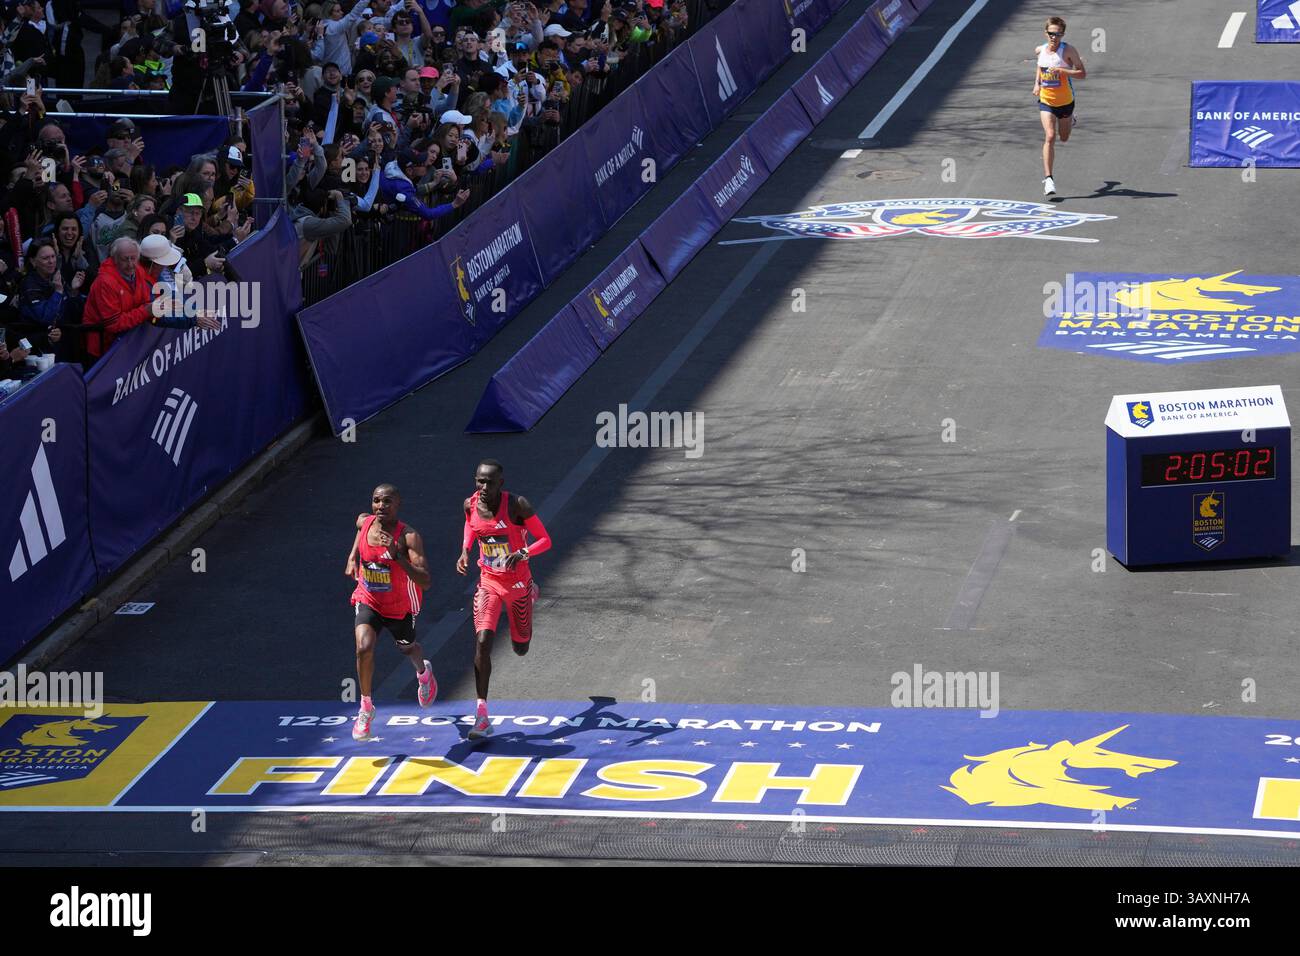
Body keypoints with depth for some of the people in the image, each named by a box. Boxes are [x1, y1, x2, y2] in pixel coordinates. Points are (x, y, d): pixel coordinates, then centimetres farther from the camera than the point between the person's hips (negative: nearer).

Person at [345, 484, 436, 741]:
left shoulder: (409, 537, -28)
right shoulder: (363, 522, -14)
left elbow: (425, 582, -37)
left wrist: (397, 555, -46)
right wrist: (353, 557, 6)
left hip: (401, 607, -2)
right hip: (368, 601, 2)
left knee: (408, 648, 24)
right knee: (364, 647, -23)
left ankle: (423, 672, 62)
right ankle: (366, 708, -5)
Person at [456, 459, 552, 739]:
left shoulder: (517, 505, -22)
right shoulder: (471, 504, -9)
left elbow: (545, 540, -16)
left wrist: (523, 553, -35)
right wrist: (465, 552, -2)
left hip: (517, 584, -2)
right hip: (488, 582, 2)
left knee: (521, 648, 17)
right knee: (482, 642, -19)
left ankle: (531, 594, 51)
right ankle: (482, 714, -14)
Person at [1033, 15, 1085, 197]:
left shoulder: (1068, 50, -16)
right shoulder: (1040, 50, -2)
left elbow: (1082, 73, -18)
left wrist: (1062, 71, -30)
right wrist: (1037, 83, 7)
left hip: (1065, 101, -1)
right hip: (1045, 101, 1)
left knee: (1064, 138, 19)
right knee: (1050, 136, -16)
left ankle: (1071, 121, 58)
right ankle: (1048, 179, -18)